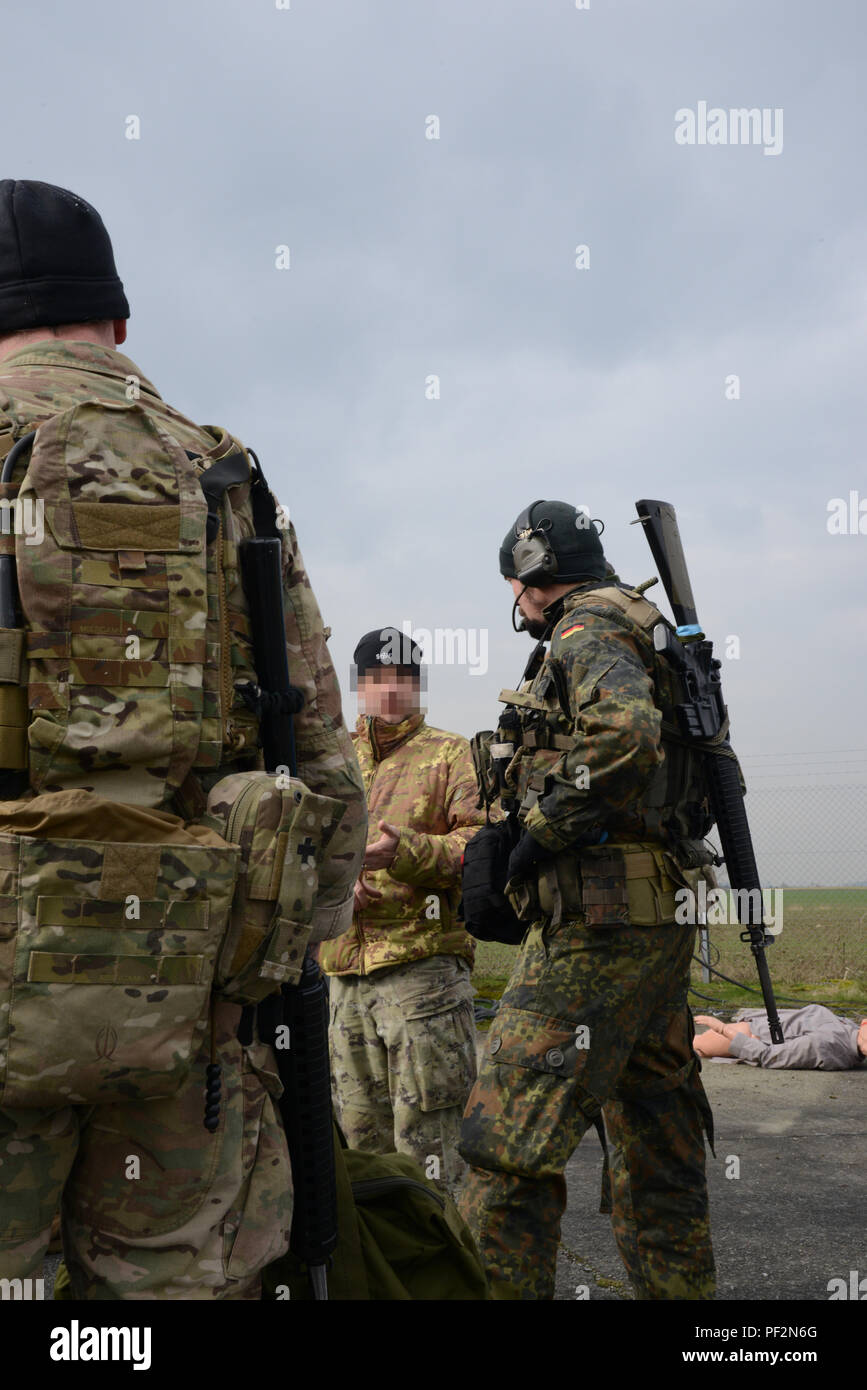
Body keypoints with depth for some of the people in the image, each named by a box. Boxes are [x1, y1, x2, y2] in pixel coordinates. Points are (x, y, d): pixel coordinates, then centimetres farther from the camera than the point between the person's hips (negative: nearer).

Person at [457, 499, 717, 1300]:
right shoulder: (645, 643, 22)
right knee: (656, 1151, 15)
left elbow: (626, 732, -27)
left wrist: (543, 827, -15)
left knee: (509, 1144, -10)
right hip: (663, 917, 10)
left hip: (598, 923, -10)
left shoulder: (586, 632, -6)